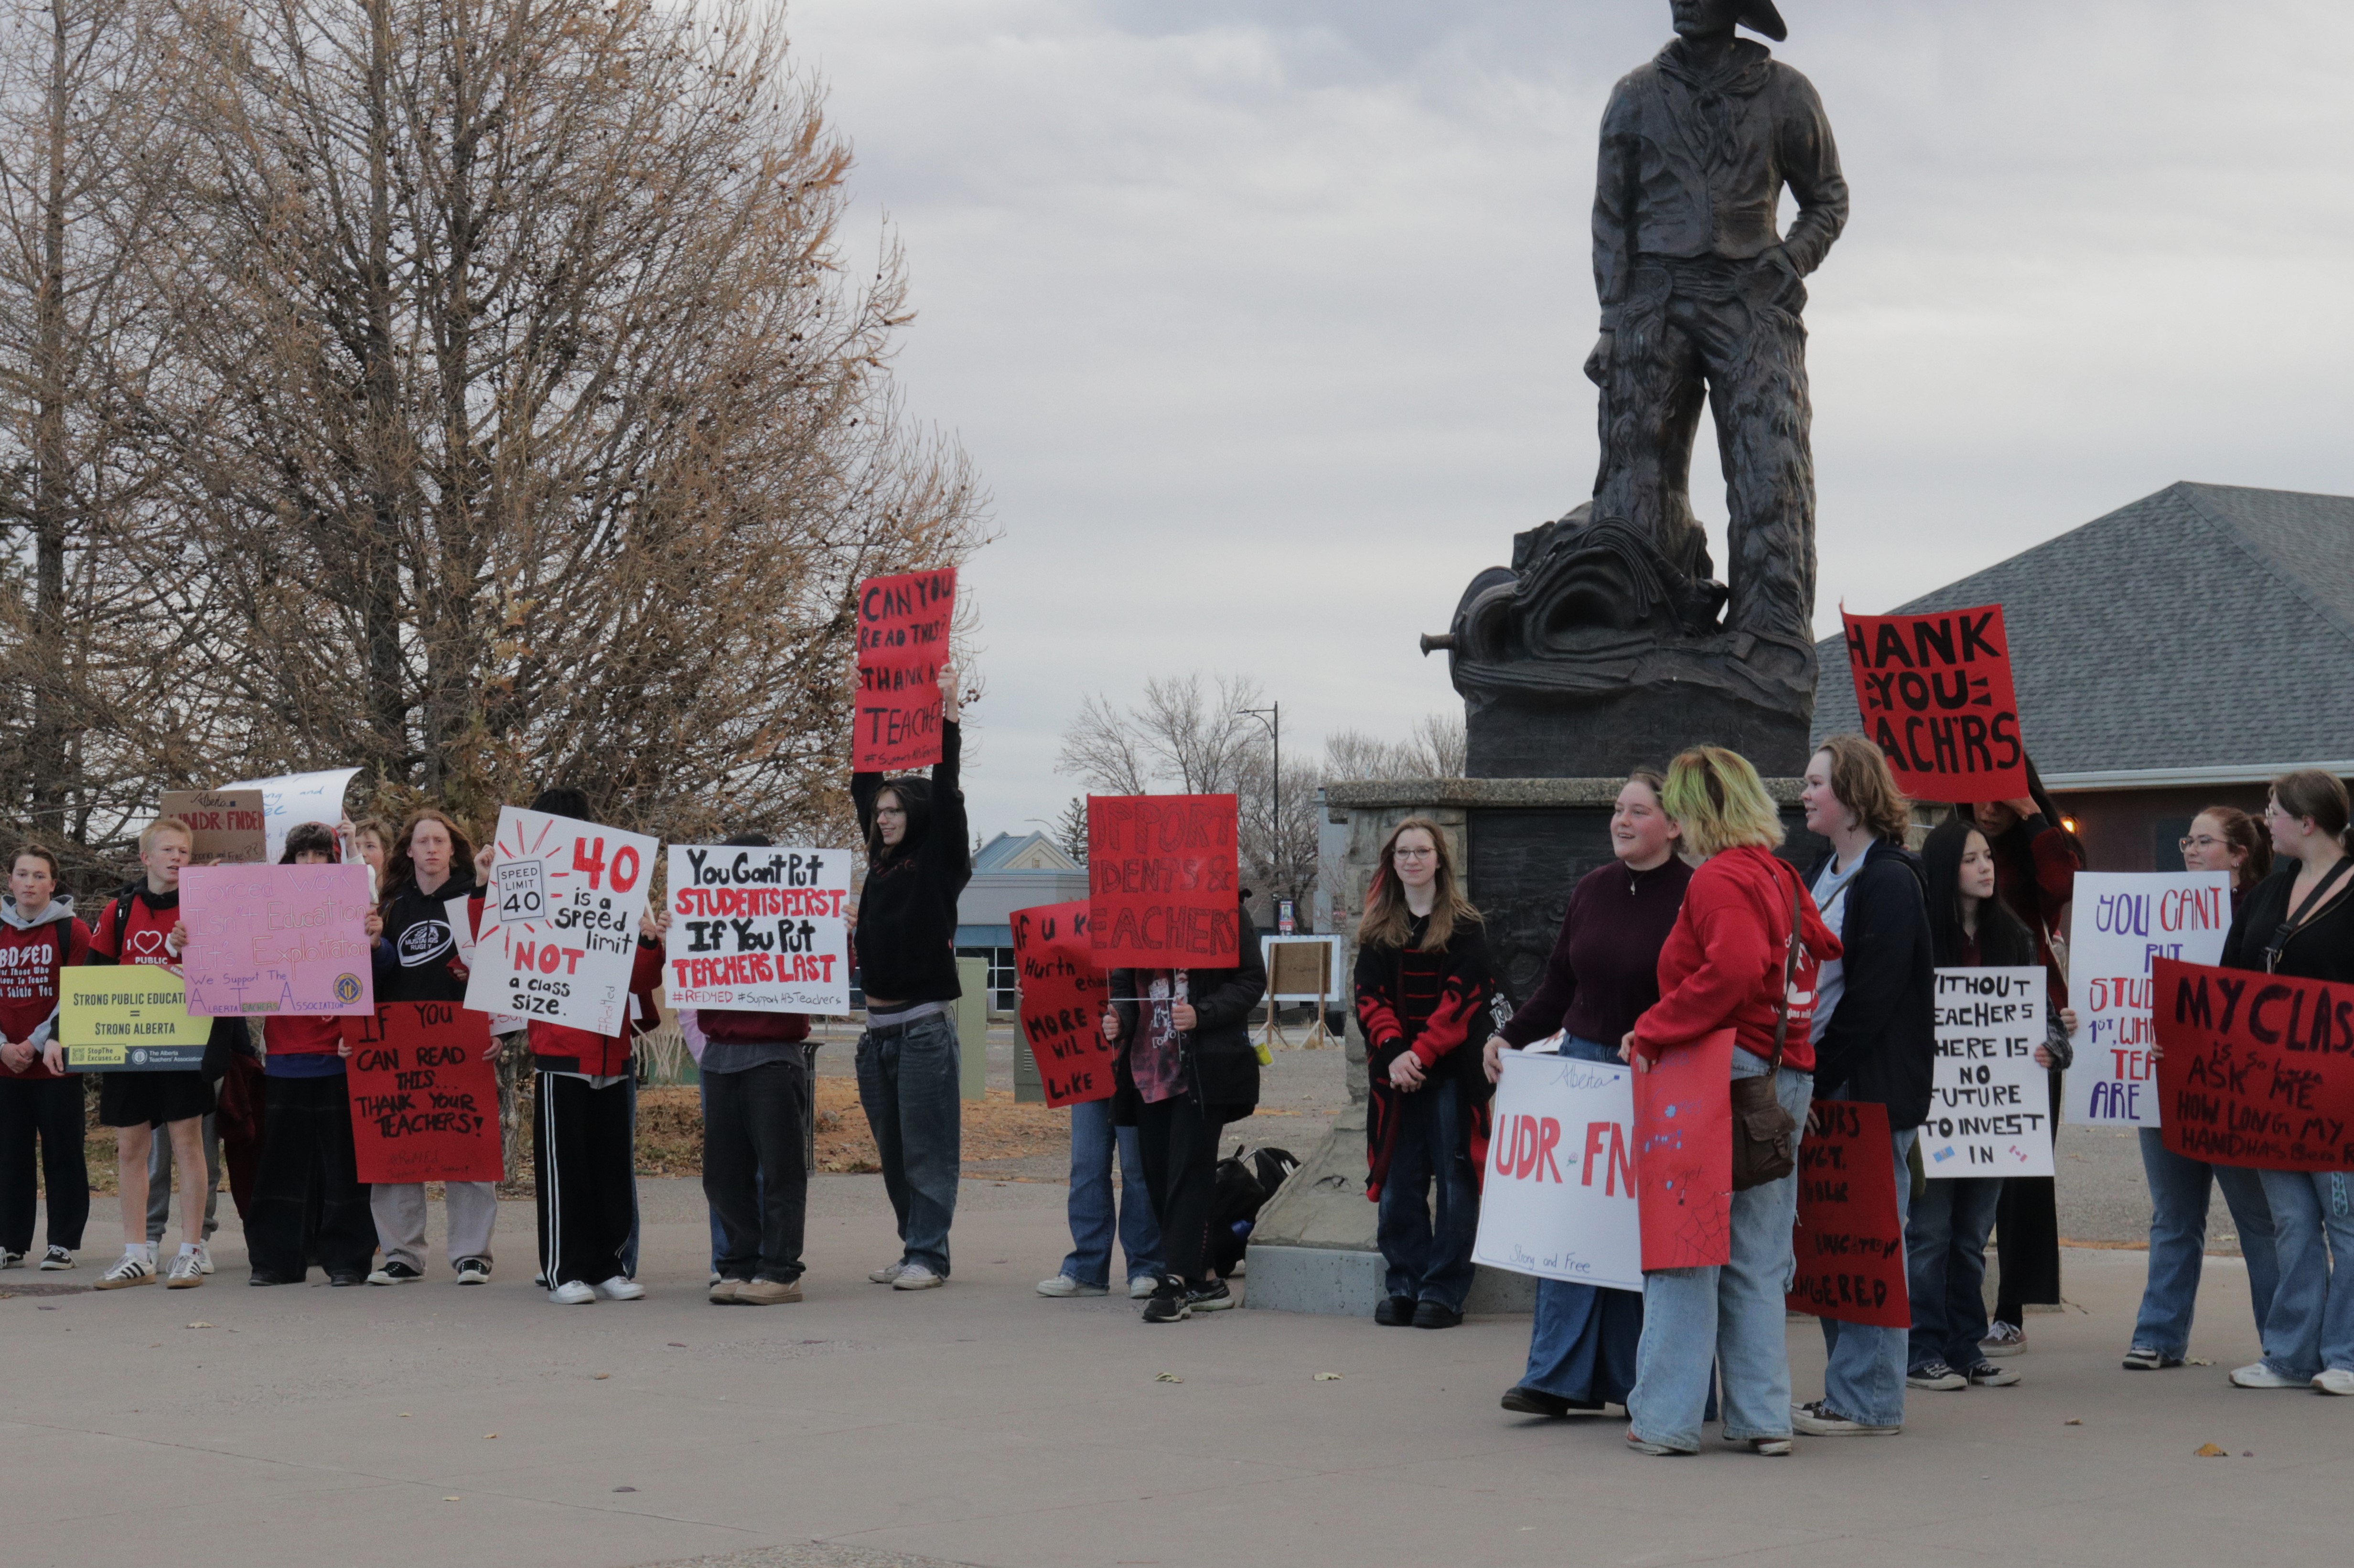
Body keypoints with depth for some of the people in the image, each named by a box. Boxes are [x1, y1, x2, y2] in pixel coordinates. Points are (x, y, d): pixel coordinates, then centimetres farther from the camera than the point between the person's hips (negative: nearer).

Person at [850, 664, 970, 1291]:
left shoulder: (940, 862, -2)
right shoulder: (882, 860, 14)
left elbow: (946, 795, -11)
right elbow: (863, 785, 19)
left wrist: (949, 717, -14)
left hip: (925, 1024, -7)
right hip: (879, 1024, 7)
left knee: (927, 1147, -5)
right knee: (892, 1150, 9)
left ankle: (928, 1254, -3)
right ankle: (913, 1246, 16)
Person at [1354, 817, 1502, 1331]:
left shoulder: (1464, 927, 2)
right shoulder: (1378, 930, 12)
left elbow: (1463, 998, -7)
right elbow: (1371, 998, 4)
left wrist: (1421, 1054, -16)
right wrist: (1395, 1053, -12)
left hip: (1453, 1072, -3)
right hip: (1396, 1074, 3)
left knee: (1454, 1181, -3)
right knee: (1398, 1183, 4)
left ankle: (1444, 1290, 2)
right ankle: (1403, 1285, 13)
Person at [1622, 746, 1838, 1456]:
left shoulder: (1720, 879, -11)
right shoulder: (1784, 879, 14)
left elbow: (1733, 971, -25)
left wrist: (1653, 1032, -17)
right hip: (1786, 1079, 8)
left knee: (1684, 1251, -1)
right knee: (1758, 1258, 11)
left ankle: (1666, 1417, 1)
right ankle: (1763, 1416, 10)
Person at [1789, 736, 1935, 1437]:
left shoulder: (1888, 880, -12)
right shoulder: (1825, 873, 16)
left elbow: (1871, 997, -17)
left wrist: (1817, 1075, -15)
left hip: (1872, 1087, -9)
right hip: (1827, 1084, 9)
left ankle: (1867, 1403, 1)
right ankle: (1849, 1391, 17)